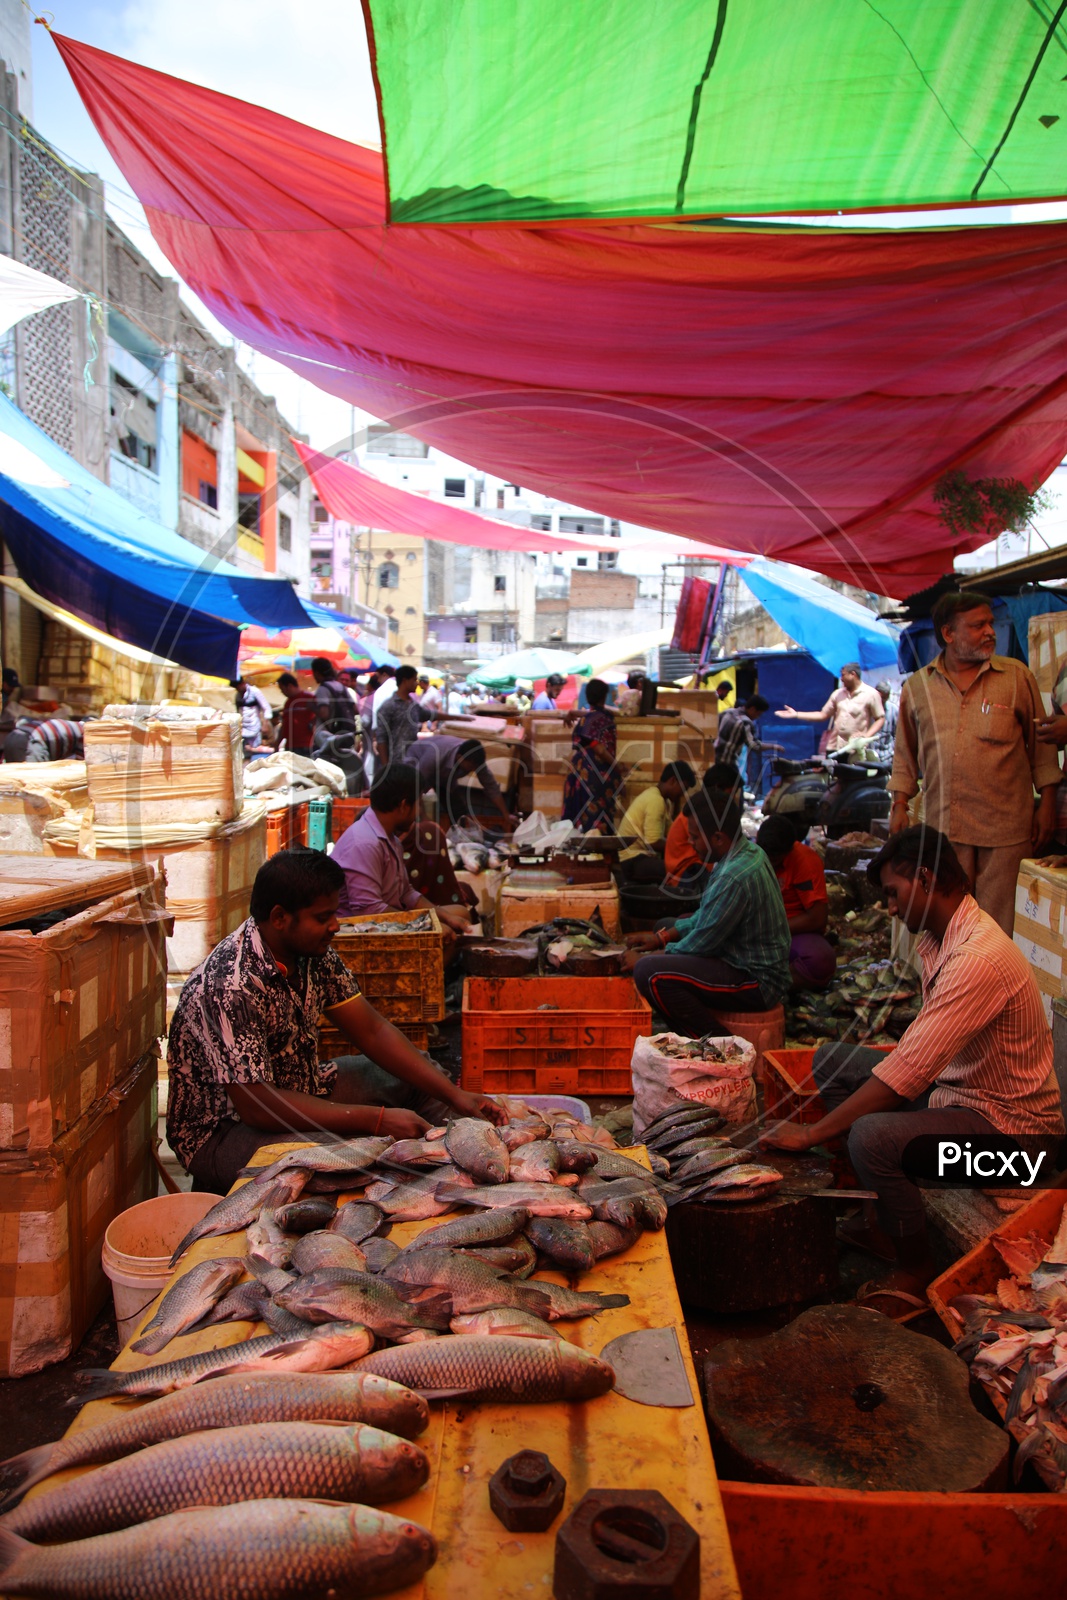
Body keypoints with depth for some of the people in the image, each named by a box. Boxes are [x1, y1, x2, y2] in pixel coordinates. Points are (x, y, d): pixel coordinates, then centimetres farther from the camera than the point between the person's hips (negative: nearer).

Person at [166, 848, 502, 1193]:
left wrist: (454, 1095, -12)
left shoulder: (313, 953, -6)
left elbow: (371, 1031, -3)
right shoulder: (229, 987, -31)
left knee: (419, 1074, 4)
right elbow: (256, 1106, -32)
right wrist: (376, 1119, -33)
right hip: (222, 1131, -8)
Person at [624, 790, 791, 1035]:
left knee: (649, 973, -26)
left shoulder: (735, 877, -28)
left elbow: (701, 943, -19)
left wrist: (645, 959, -6)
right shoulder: (748, 852, 4)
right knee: (665, 924, 23)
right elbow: (707, 914, 15)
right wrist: (662, 937, 10)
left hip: (757, 982, -11)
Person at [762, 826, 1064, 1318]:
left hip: (1011, 1126, -10)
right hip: (954, 1088, 10)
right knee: (832, 1061, 7)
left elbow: (907, 1073, -32)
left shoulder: (978, 958, -29)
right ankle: (889, 1223, 11)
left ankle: (918, 1271, -4)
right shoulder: (939, 937, 3)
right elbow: (919, 1052, 12)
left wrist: (811, 1133, -27)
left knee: (873, 1136, -32)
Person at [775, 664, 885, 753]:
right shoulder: (838, 694, 12)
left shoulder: (871, 694, -3)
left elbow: (880, 718, -3)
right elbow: (823, 715, 13)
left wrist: (867, 735, -18)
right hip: (834, 747, 5)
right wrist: (796, 714, 7)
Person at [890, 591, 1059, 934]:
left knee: (1001, 926, 1)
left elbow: (1042, 744, 7)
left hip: (1006, 826, -1)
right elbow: (905, 754, 15)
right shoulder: (916, 687, 7)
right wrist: (899, 806, 9)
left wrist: (1047, 804, 3)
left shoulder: (1017, 677, 4)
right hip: (943, 825, 1)